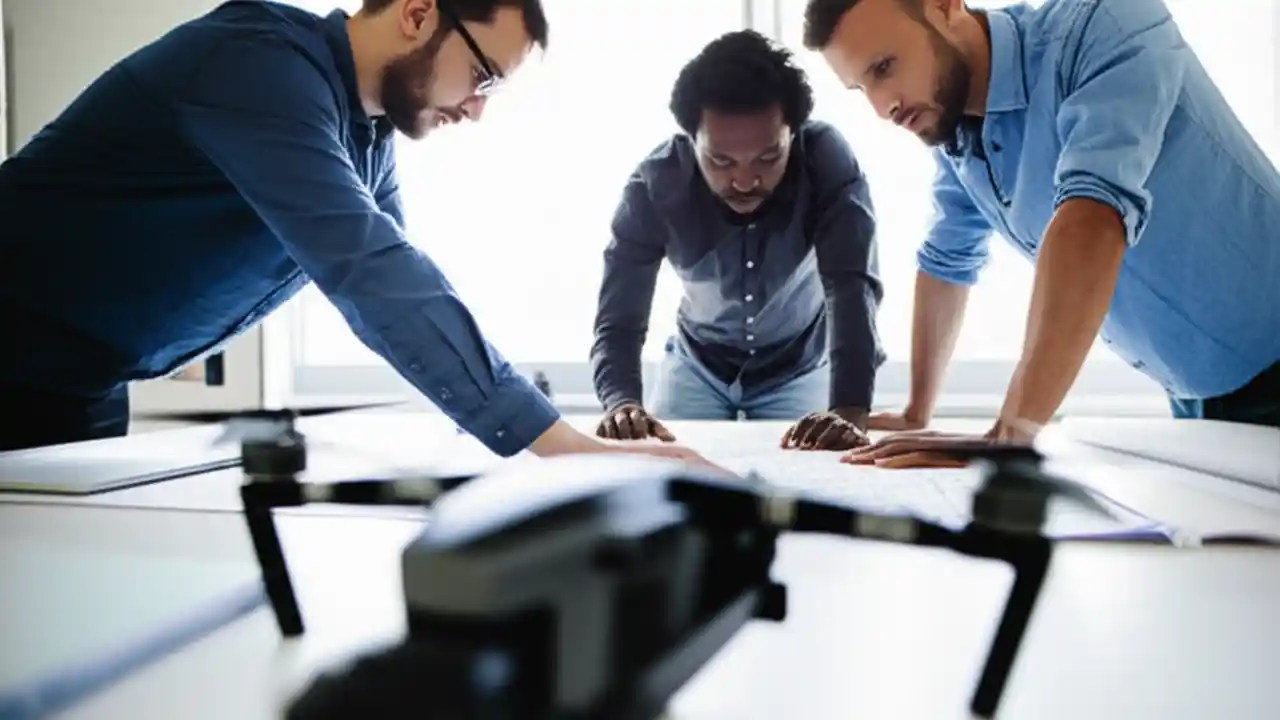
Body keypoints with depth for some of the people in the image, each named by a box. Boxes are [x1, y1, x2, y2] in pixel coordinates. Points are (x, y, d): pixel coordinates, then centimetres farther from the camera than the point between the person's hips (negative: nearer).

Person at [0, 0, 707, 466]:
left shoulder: (370, 133, 1)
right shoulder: (264, 62, -27)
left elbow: (391, 287, 3)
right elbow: (366, 269, -39)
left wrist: (555, 435, -7)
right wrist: (570, 448, -41)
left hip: (87, 386, 8)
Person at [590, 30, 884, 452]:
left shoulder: (827, 161, -30)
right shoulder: (653, 184, -28)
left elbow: (853, 285, -39)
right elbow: (618, 319, -31)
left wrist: (850, 412, -56)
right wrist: (622, 403, -52)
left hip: (800, 364, 0)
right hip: (700, 362, 1)